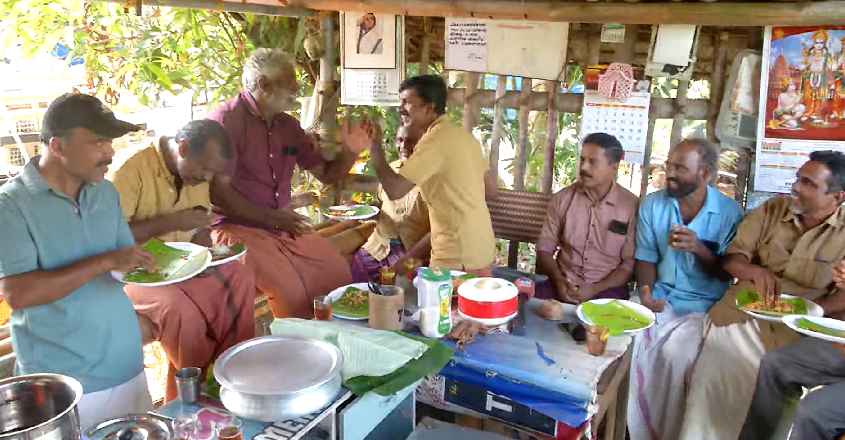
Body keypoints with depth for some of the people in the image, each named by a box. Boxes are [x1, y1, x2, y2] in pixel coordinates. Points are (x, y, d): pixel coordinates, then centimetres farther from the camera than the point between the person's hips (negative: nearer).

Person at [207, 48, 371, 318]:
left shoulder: (288, 126, 11)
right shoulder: (227, 120, -10)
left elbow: (326, 174, 15)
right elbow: (218, 193, -16)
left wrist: (350, 152, -4)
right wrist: (272, 218, -16)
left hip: (284, 226, 7)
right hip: (239, 227, -6)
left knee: (338, 272, -8)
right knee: (290, 288, -25)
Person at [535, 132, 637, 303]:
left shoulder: (631, 206, -5)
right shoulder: (562, 198, 2)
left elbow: (630, 263, -2)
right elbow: (545, 248, 6)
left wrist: (594, 289, -14)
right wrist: (558, 279, -12)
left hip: (607, 287, -2)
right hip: (564, 282, 2)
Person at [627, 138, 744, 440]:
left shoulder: (730, 213, -6)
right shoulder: (652, 205, 3)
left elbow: (729, 273, -2)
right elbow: (645, 257, 4)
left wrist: (699, 249, -20)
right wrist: (646, 292, -15)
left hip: (704, 304, -3)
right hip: (659, 296, 3)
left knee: (675, 352, -29)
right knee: (629, 341, -24)